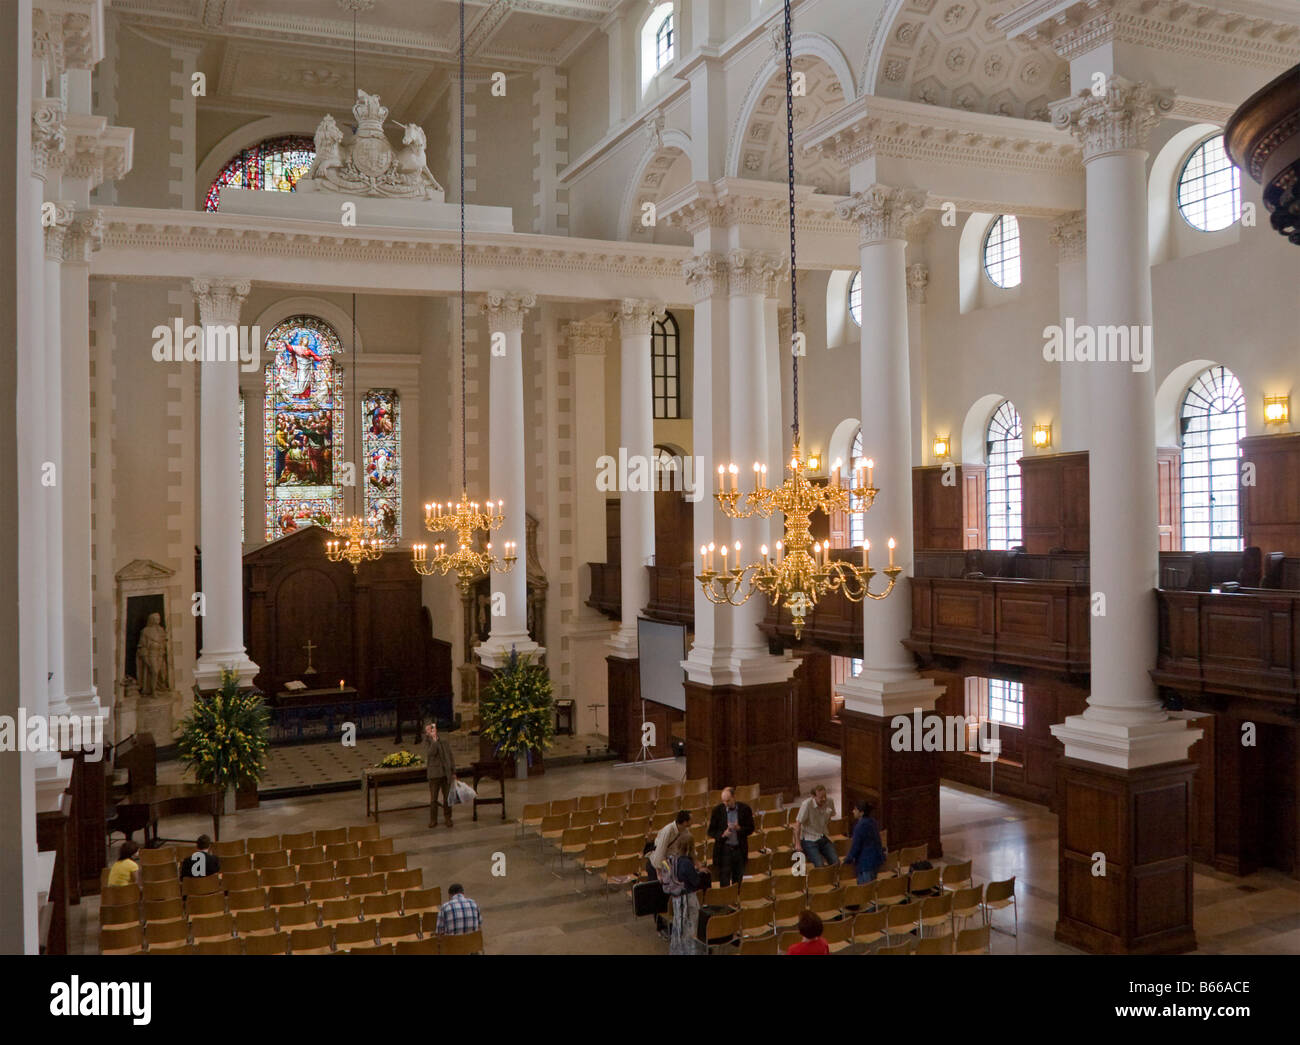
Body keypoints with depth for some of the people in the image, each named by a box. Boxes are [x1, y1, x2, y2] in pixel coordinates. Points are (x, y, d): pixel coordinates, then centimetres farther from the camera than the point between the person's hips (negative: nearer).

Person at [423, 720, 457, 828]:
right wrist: (434, 740, -19)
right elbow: (430, 753, -22)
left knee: (447, 797, 7)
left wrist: (453, 772, 7)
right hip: (434, 774, -2)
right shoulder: (427, 742, -1)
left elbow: (451, 756, 10)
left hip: (446, 773, 2)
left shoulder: (444, 740, 6)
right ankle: (433, 820, 12)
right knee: (433, 798, 2)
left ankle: (448, 818, 19)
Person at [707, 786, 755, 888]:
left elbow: (750, 829, 2)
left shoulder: (745, 809, -3)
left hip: (740, 850, 1)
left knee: (738, 881, 10)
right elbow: (711, 832, -1)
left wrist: (739, 829, -18)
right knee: (724, 882, -1)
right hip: (724, 850, -1)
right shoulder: (717, 810, -4)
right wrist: (722, 834, -20)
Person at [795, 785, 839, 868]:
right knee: (820, 866, -23)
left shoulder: (829, 801, -7)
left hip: (824, 838, 5)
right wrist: (798, 844, -10)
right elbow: (798, 824, -15)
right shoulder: (807, 804, -22)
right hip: (809, 840, -5)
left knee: (836, 862, -11)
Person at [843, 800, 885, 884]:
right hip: (877, 858, 10)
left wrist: (848, 859, -1)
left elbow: (856, 845, -16)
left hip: (866, 861, -10)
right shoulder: (872, 821, 8)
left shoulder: (861, 825, -21)